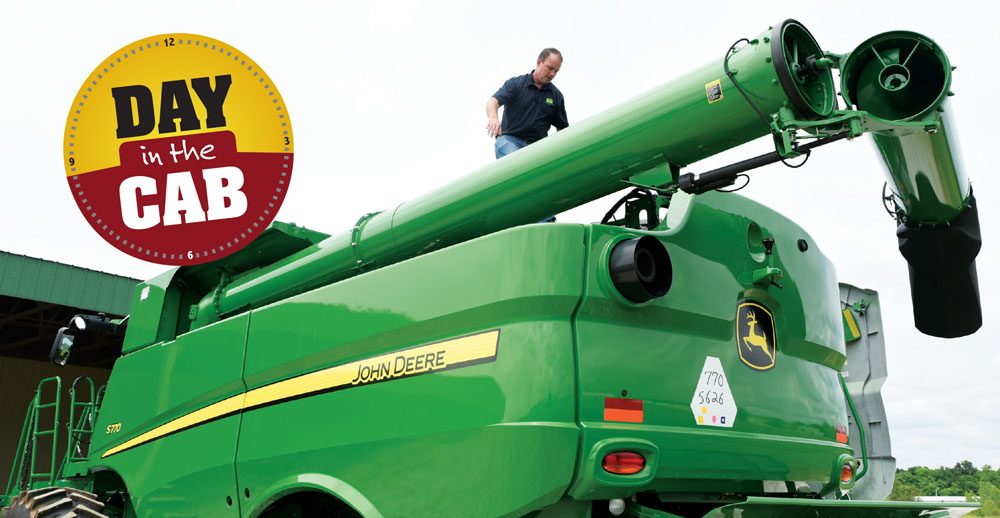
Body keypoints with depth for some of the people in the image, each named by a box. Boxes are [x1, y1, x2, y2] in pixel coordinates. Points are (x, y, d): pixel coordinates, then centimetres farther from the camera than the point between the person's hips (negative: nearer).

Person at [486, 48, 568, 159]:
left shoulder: (556, 95, 13)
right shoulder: (515, 83, 3)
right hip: (510, 139, -3)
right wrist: (493, 118, -37)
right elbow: (492, 102, -13)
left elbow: (563, 128, 20)